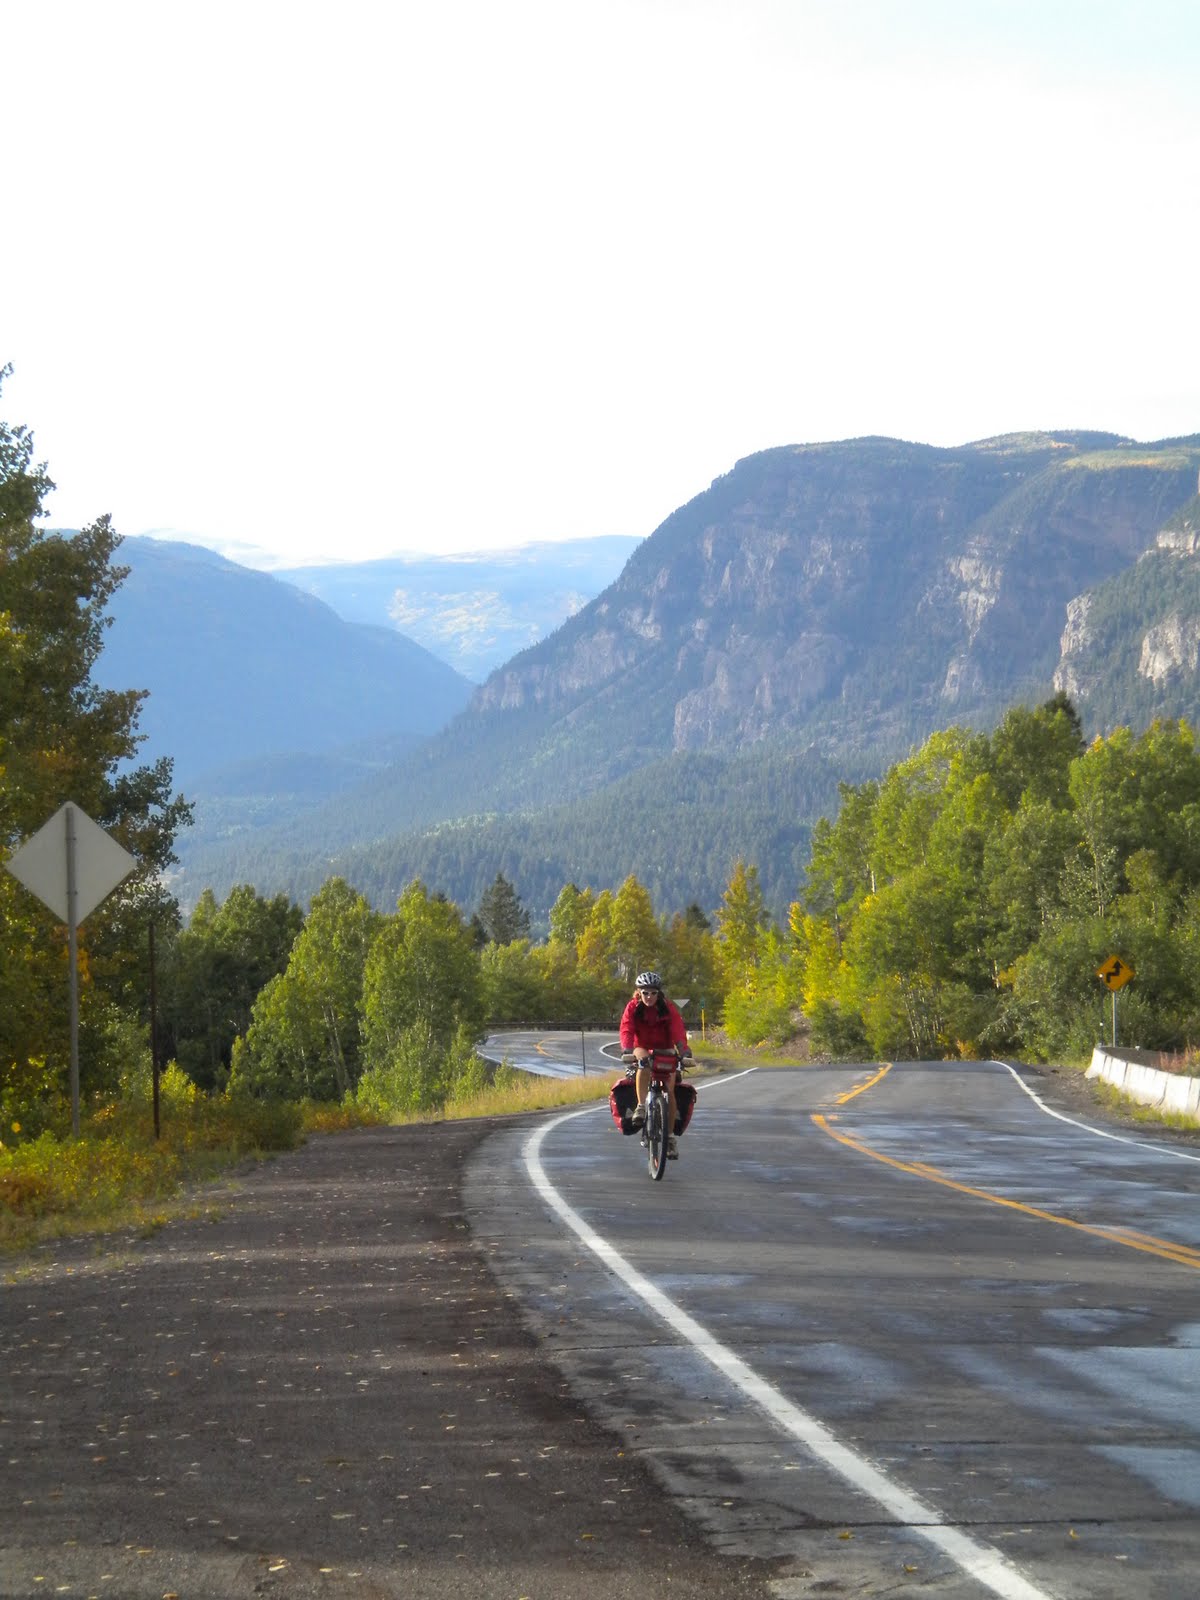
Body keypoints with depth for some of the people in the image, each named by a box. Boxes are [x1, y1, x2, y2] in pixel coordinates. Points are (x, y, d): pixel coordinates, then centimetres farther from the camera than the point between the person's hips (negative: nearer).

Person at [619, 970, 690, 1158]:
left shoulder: (669, 1008, -14)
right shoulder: (633, 1008, -14)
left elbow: (678, 1030, -26)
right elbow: (626, 1030, -26)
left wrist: (683, 1051, -43)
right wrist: (627, 1051, -45)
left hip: (665, 1050, 1)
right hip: (643, 1049, 0)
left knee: (670, 1089, -11)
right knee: (644, 1063, -37)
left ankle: (670, 1136, -1)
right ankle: (641, 1107, -35)